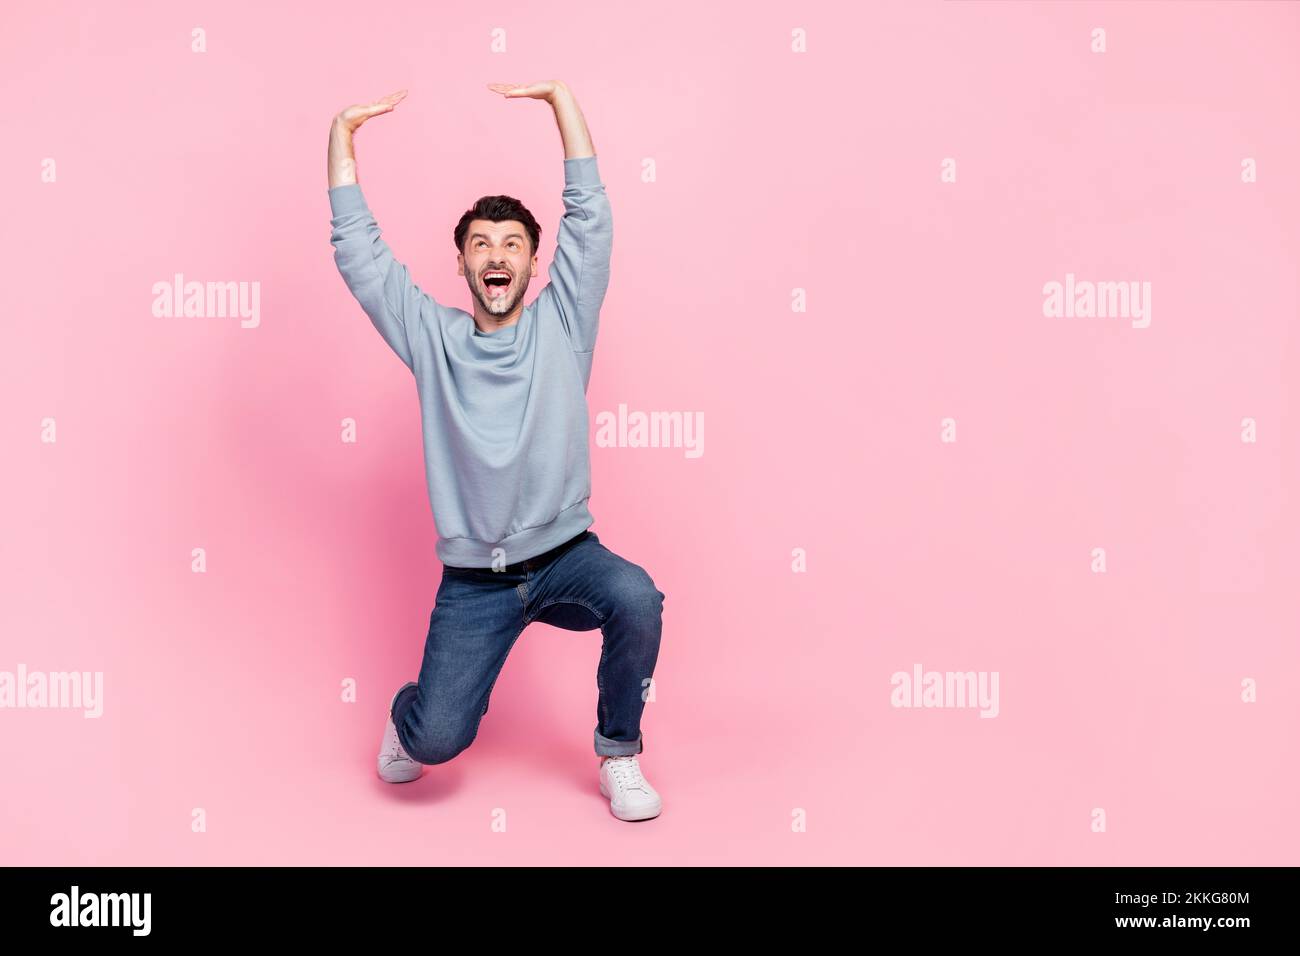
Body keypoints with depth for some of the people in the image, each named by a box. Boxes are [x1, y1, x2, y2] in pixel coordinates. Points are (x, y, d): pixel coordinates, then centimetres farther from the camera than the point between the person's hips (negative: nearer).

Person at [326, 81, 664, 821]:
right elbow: (357, 248, 2)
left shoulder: (562, 322, 3)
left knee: (636, 598, -32)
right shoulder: (432, 337, 5)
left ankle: (620, 755, -5)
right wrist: (343, 133, 0)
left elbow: (589, 212, -3)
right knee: (437, 741, -13)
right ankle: (408, 717, 27)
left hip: (566, 558, 0)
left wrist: (560, 96, -6)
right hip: (473, 580, 0)